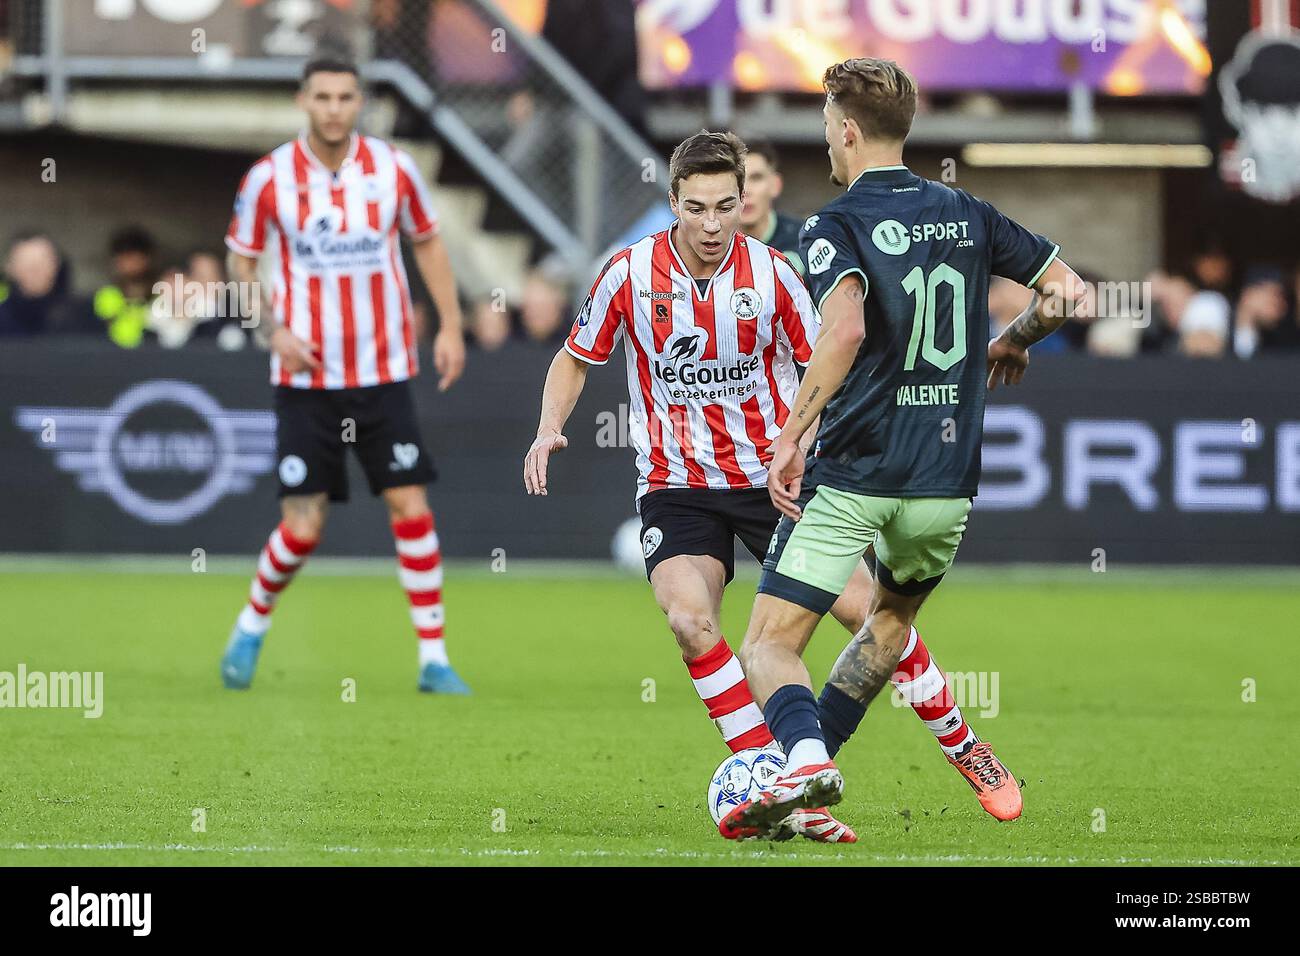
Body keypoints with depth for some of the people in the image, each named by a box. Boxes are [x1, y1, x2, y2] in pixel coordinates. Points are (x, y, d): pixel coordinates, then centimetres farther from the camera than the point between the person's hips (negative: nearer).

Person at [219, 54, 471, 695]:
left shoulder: (394, 170, -2)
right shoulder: (268, 179, -6)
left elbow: (427, 243, 13)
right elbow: (241, 260, 6)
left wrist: (450, 326, 5)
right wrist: (275, 331, -8)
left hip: (384, 374, 1)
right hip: (306, 378, -1)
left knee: (411, 509, -6)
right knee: (302, 529, -4)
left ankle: (433, 660, 2)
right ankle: (252, 626, 24)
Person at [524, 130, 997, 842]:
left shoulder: (771, 273, -7)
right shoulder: (630, 274, -7)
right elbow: (576, 358, 8)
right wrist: (549, 428, -9)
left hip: (770, 477, 1)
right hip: (675, 486, -1)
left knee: (869, 609, -8)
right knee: (690, 620, -27)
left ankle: (957, 738, 17)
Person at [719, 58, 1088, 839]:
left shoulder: (837, 227, -8)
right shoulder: (966, 216, 9)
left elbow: (845, 331, -27)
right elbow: (1068, 290, 14)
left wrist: (791, 439, -23)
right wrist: (1014, 342, 32)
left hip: (852, 474, -5)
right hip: (949, 479, 5)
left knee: (770, 645, -4)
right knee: (892, 619, 29)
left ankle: (807, 761, -31)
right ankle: (816, 759, 27)